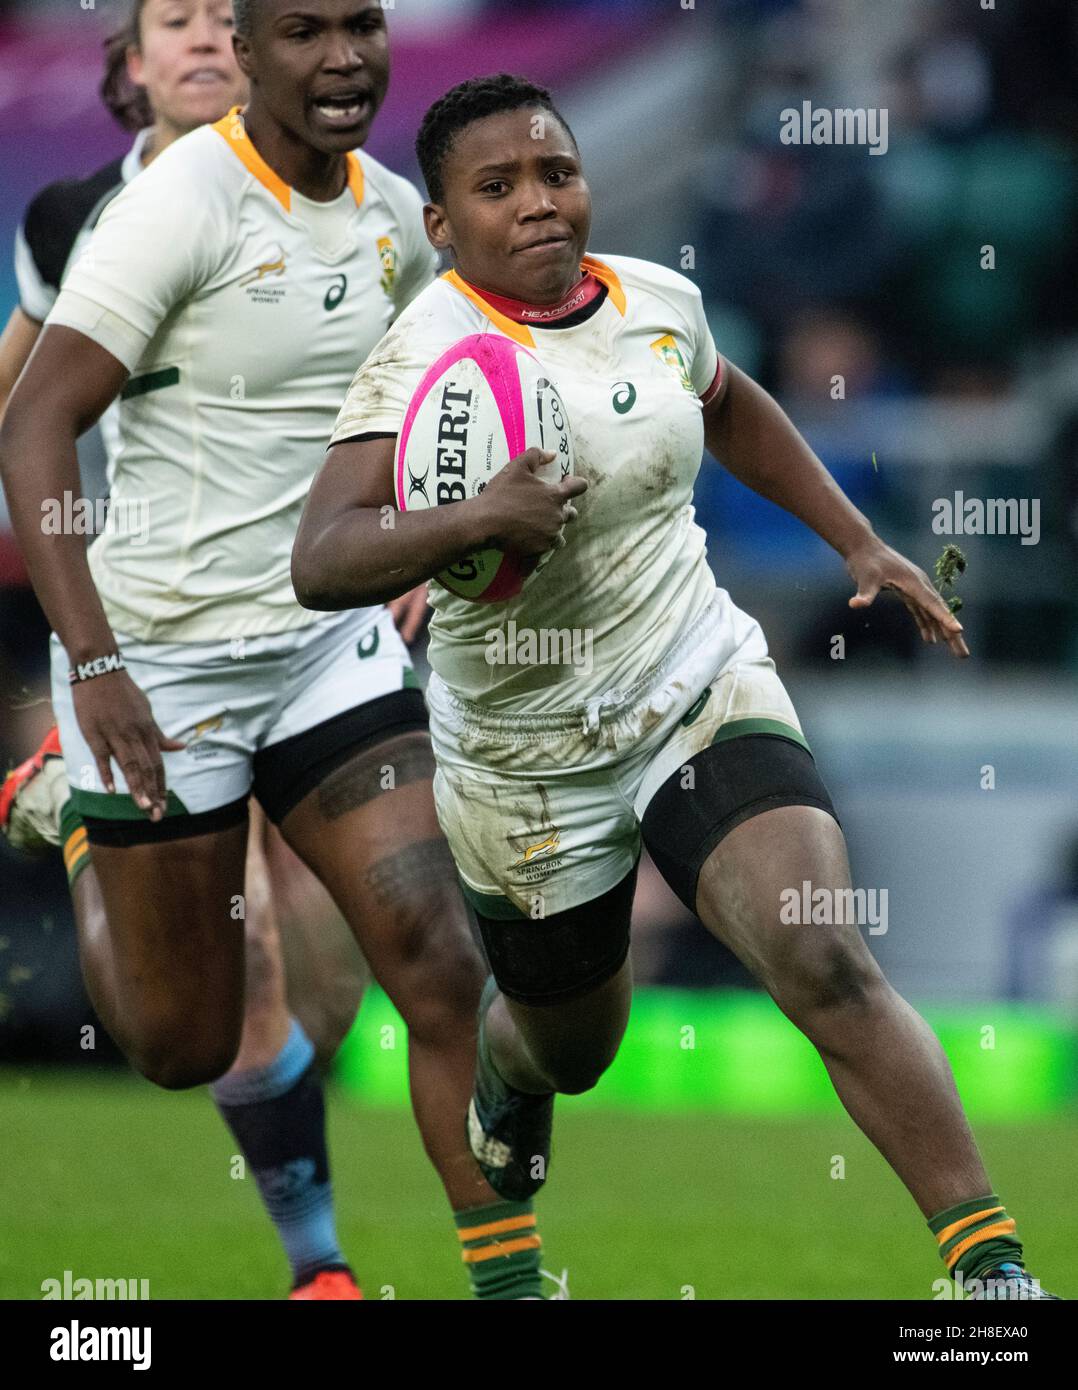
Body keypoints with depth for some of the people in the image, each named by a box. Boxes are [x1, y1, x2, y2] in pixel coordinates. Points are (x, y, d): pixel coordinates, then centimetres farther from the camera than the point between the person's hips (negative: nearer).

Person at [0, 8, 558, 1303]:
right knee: (185, 1047, 8)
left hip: (331, 645, 5)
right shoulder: (183, 204, -17)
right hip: (160, 661, -5)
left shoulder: (394, 215, 3)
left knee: (446, 973, -10)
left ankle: (509, 1281, -5)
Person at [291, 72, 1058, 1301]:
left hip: (703, 691, 2)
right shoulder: (426, 358, -21)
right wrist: (471, 522, -49)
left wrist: (858, 542, 16)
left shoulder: (657, 300, -3)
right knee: (571, 1044, 20)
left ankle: (991, 1264, -21)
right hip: (529, 766, -2)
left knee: (824, 963, -22)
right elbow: (319, 564, -33)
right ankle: (504, 1073, 60)